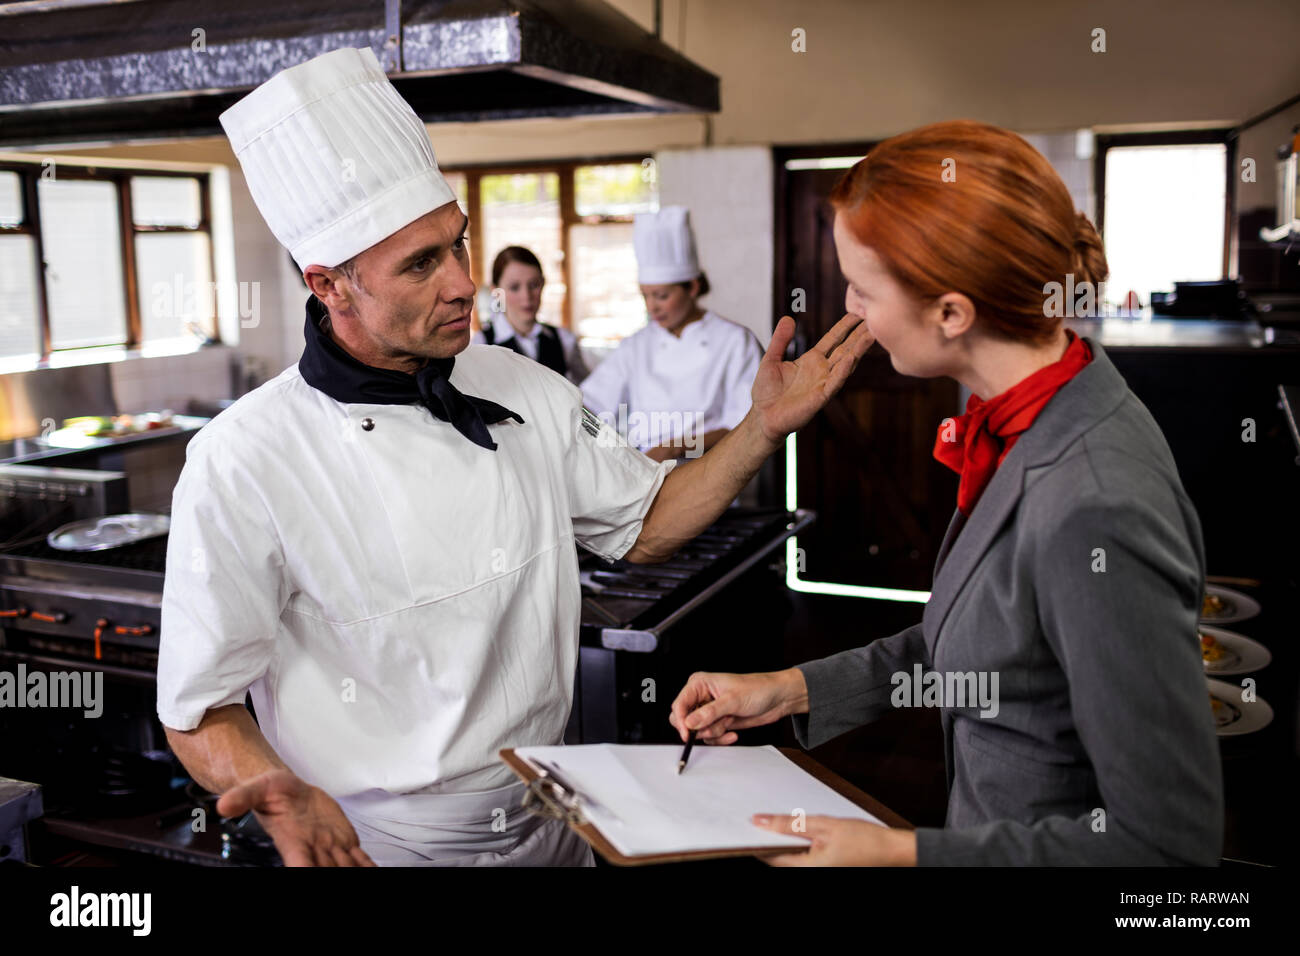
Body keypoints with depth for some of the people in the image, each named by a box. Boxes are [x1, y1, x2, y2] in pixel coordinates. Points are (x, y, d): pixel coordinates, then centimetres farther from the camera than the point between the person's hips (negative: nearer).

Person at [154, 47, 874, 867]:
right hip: (373, 846, -4)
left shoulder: (526, 392, -3)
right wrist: (282, 793, -33)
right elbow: (202, 709, -12)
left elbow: (643, 526, 7)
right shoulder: (243, 463, -19)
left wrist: (765, 429, -5)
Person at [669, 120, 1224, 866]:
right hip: (994, 826, 7)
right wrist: (796, 688, 6)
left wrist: (904, 852, -21)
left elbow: (1169, 838, -24)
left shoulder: (1096, 511, -31)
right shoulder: (1023, 423, -5)